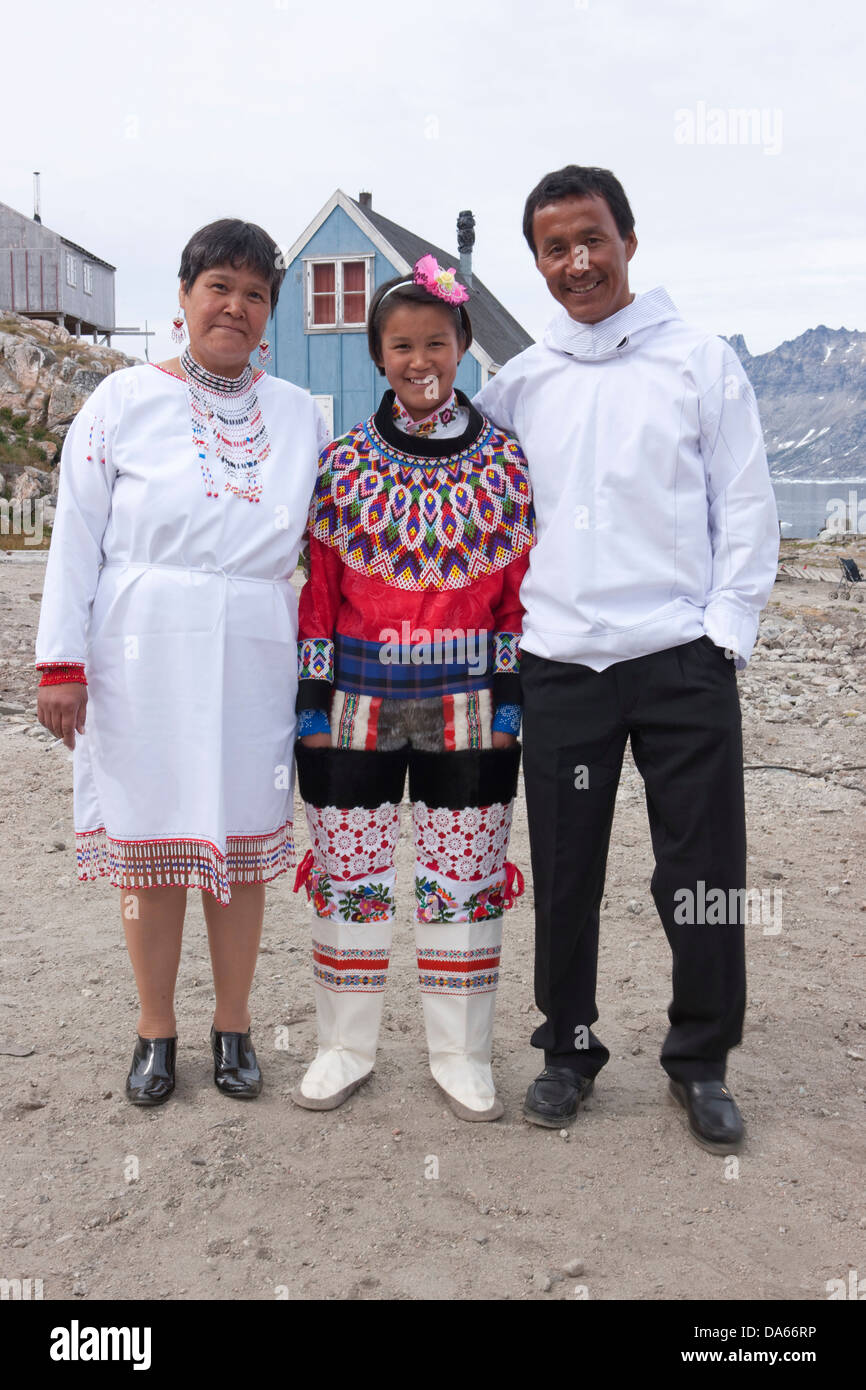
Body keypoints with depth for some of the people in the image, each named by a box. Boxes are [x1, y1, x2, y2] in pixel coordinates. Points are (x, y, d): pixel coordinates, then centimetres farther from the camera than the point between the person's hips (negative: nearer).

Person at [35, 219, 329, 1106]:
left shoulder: (298, 413, 11)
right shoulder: (125, 400, 2)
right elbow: (76, 537, 0)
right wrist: (61, 662, -6)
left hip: (254, 657, 2)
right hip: (144, 653, -2)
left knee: (242, 839, 8)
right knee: (148, 837, 5)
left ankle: (232, 1026, 25)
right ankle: (155, 1032, 23)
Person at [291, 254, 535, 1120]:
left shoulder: (506, 462, 3)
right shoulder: (342, 464, 3)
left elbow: (519, 596, 3)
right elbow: (319, 594, 3)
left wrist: (511, 710, -1)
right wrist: (312, 709, 0)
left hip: (466, 707, 0)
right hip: (359, 704, 1)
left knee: (464, 879, 7)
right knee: (349, 876, 8)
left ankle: (460, 1054, 25)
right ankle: (345, 1046, 27)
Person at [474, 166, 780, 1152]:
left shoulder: (702, 363, 5)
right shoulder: (516, 386, 11)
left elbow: (746, 510, 3)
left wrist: (724, 631, -6)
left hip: (684, 658, -2)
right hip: (559, 663, 2)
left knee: (703, 873, 3)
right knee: (564, 874, 9)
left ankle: (700, 1062, 23)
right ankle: (568, 1049, 27)